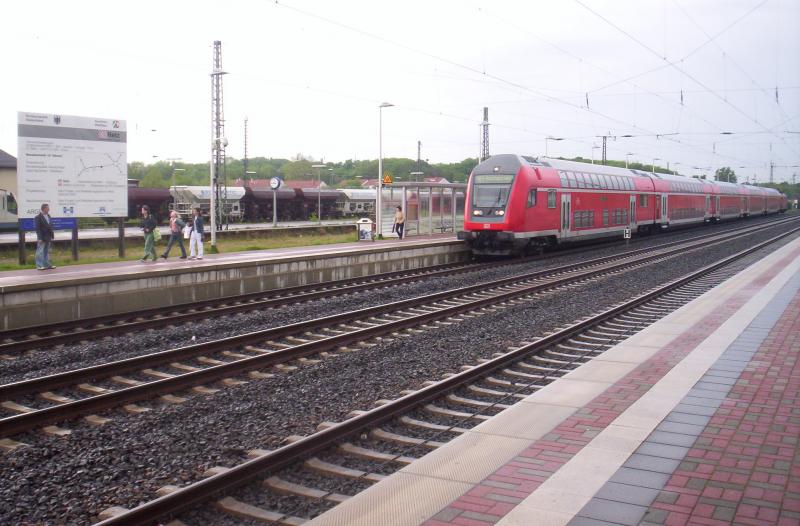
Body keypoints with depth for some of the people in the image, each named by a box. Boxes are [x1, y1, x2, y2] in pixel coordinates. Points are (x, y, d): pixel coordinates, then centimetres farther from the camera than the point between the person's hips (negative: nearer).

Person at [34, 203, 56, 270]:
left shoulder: (48, 216, 13)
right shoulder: (38, 217, -10)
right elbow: (37, 228, -14)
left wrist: (52, 236, 11)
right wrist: (40, 238, -18)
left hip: (48, 238, 8)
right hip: (42, 238, -8)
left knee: (47, 252, 13)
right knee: (40, 252, -3)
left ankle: (47, 264, 19)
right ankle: (39, 266, 0)